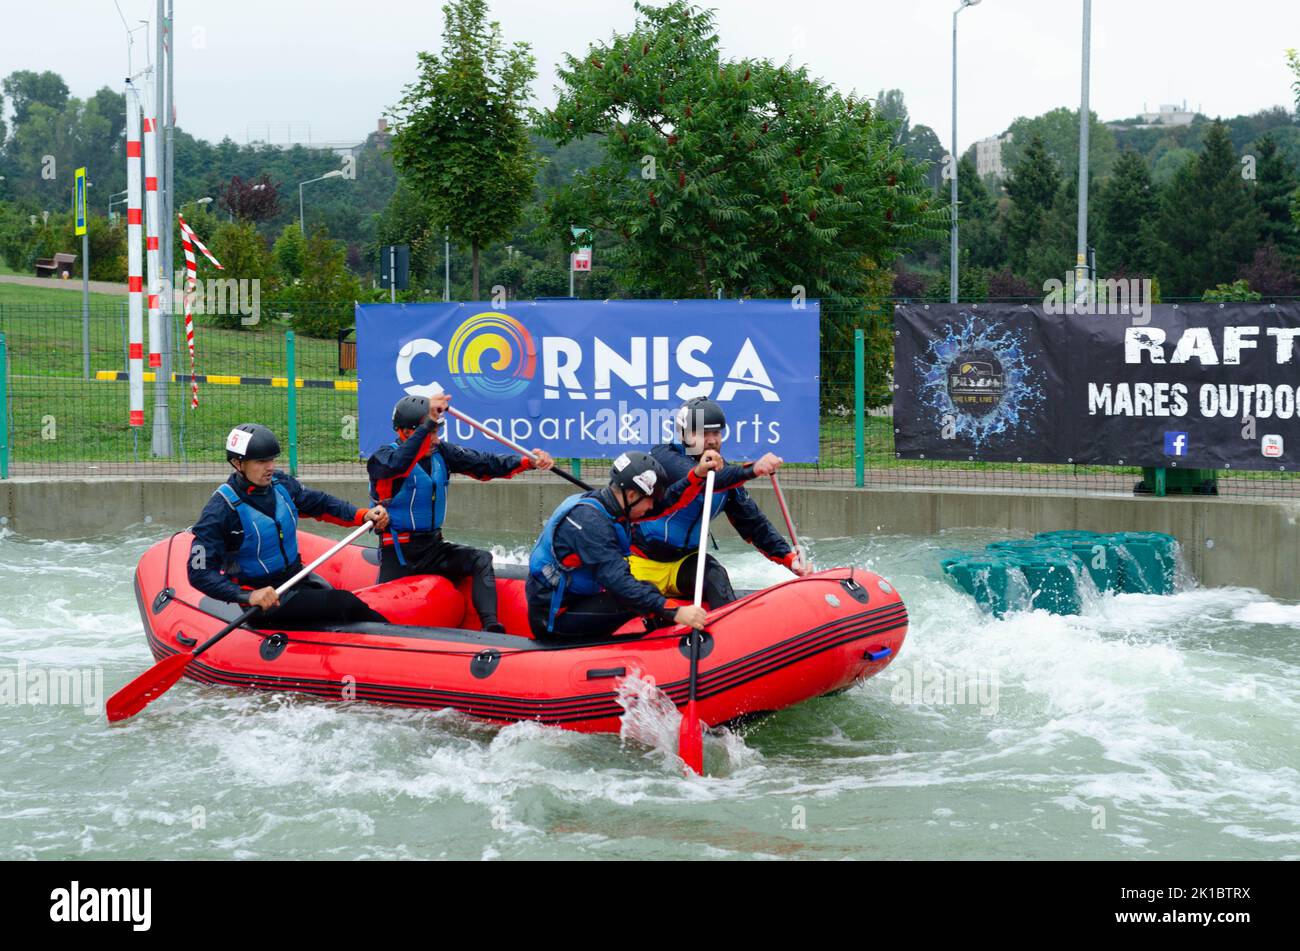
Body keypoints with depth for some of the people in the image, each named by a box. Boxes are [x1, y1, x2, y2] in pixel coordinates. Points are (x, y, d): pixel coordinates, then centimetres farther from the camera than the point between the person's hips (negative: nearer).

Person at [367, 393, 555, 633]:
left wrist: (527, 461, -12)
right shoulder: (384, 456, -11)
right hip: (398, 552, -6)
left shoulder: (441, 452, 7)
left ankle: (490, 626, -28)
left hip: (433, 548, 6)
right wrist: (427, 423, -42)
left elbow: (482, 464, 2)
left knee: (480, 559, -15)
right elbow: (397, 464, -36)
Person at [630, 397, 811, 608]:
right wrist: (752, 470, -52)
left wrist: (789, 558, -14)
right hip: (643, 563, -4)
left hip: (685, 559, 4)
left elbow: (753, 523, 1)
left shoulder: (724, 474, 1)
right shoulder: (663, 457, -17)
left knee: (715, 576, -25)